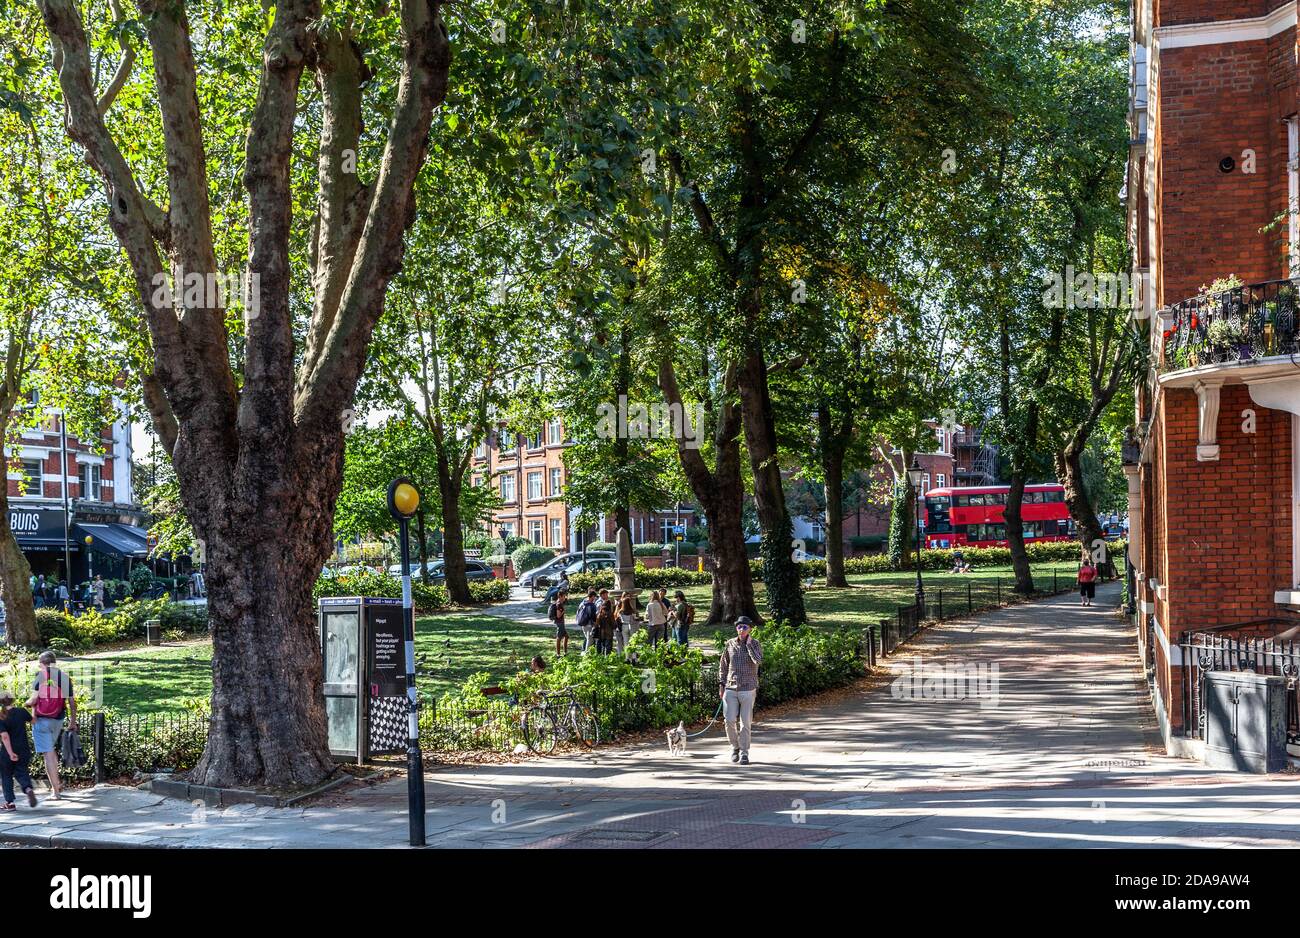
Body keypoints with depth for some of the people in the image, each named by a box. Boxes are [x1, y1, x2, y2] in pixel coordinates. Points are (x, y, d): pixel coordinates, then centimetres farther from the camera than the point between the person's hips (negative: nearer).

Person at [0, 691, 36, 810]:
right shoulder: (21, 712, -4)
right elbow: (32, 720, 15)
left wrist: (10, 753, -23)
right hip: (24, 751, 3)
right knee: (21, 773, 15)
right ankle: (28, 788, -14)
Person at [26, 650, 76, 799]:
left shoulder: (40, 675, -6)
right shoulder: (65, 677, 6)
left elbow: (34, 699, -12)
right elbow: (72, 702, 7)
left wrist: (27, 704, 10)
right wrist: (73, 721, 15)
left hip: (42, 719, -5)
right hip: (58, 720, 5)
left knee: (48, 754, -3)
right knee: (52, 750, 23)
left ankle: (56, 791, -5)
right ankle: (55, 785, 23)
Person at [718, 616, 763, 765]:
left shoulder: (755, 644, -1)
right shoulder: (730, 644, 5)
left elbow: (758, 661, -20)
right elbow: (723, 665, 14)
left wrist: (749, 643, -16)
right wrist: (721, 684, 9)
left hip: (748, 689, -2)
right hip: (730, 688, 2)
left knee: (745, 722, -1)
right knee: (730, 720, -5)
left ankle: (744, 753, 9)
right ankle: (735, 747, 18)